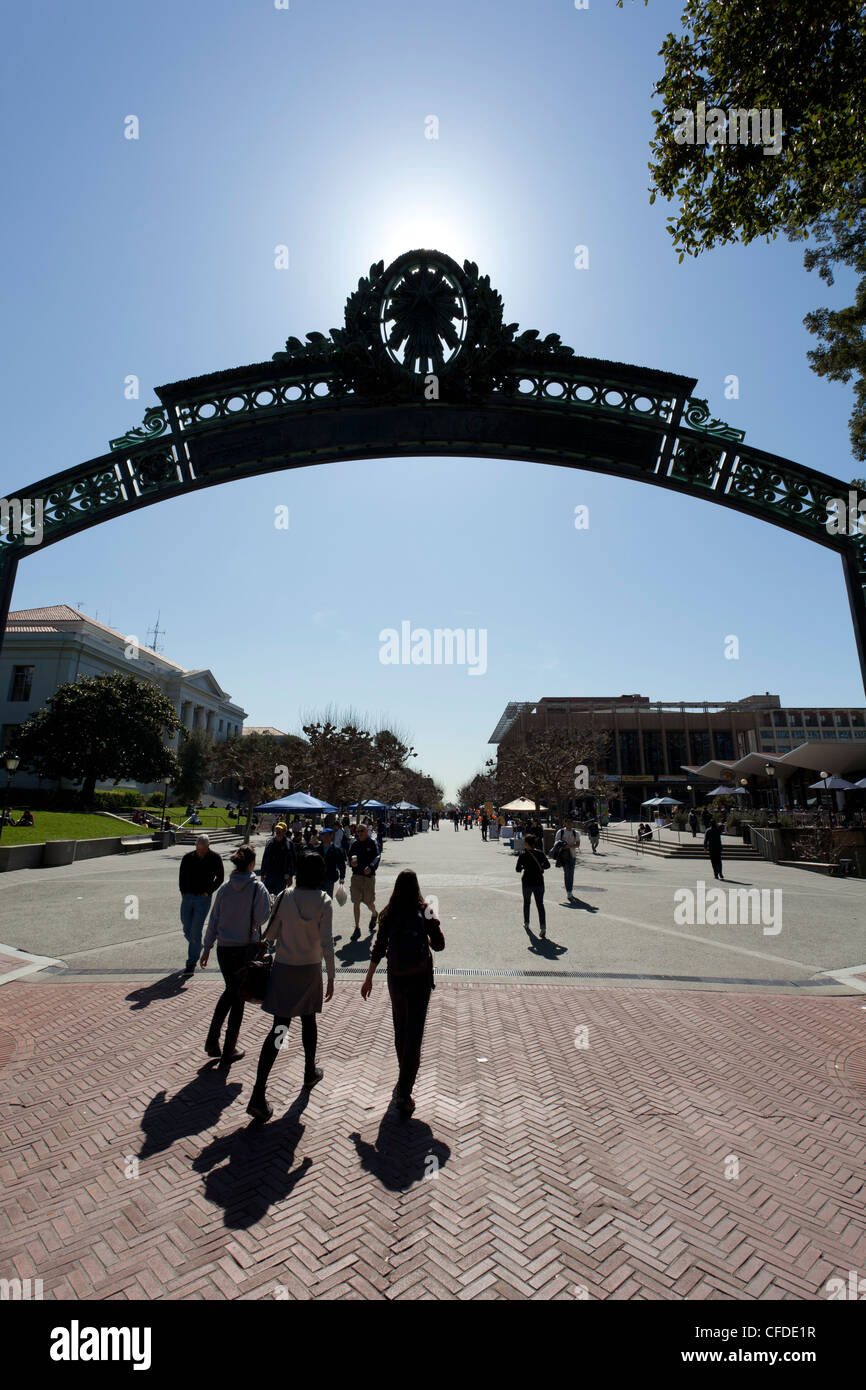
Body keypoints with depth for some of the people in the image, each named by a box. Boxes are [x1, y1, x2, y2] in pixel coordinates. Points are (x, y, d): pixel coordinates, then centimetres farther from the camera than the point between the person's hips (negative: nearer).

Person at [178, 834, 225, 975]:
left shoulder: (215, 858, -6)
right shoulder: (188, 857, -1)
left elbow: (220, 877, 2)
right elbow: (182, 876, 12)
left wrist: (208, 892, -6)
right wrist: (183, 892, 3)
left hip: (203, 898, -3)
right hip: (187, 897, 3)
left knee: (196, 931, -5)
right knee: (186, 928, 9)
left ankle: (191, 963, 4)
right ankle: (197, 947, 38)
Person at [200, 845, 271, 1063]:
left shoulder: (225, 887, 0)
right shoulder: (257, 887, -12)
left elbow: (214, 919, 3)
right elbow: (261, 918, -13)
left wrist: (207, 948, 10)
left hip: (224, 948, 4)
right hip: (246, 948, -4)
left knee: (230, 990, 24)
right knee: (239, 996, 10)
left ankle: (212, 1041, 20)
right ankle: (229, 1049, 19)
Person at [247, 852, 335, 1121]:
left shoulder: (286, 896, -6)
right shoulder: (323, 901, -12)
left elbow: (270, 934, 0)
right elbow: (327, 943, -13)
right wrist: (331, 977, -5)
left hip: (283, 968, 1)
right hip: (310, 970, -1)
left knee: (280, 1027, 5)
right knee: (308, 1019, 21)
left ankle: (258, 1094, -3)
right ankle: (310, 1073, 39)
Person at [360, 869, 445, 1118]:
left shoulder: (388, 913, -6)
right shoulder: (424, 912, -10)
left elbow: (379, 948, -4)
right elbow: (439, 945, -5)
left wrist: (368, 978, 3)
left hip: (395, 977, 2)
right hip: (420, 977, -2)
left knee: (400, 1028, 21)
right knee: (414, 1032, 3)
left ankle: (405, 1077, 41)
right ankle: (404, 1093, -2)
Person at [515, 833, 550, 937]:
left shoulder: (523, 854, -12)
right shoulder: (540, 853, -3)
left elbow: (517, 869, -12)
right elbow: (547, 865, 5)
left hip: (527, 882, -2)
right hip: (539, 882, 2)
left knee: (526, 902, 19)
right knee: (540, 904, 4)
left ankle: (526, 923, 32)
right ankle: (542, 926, -10)